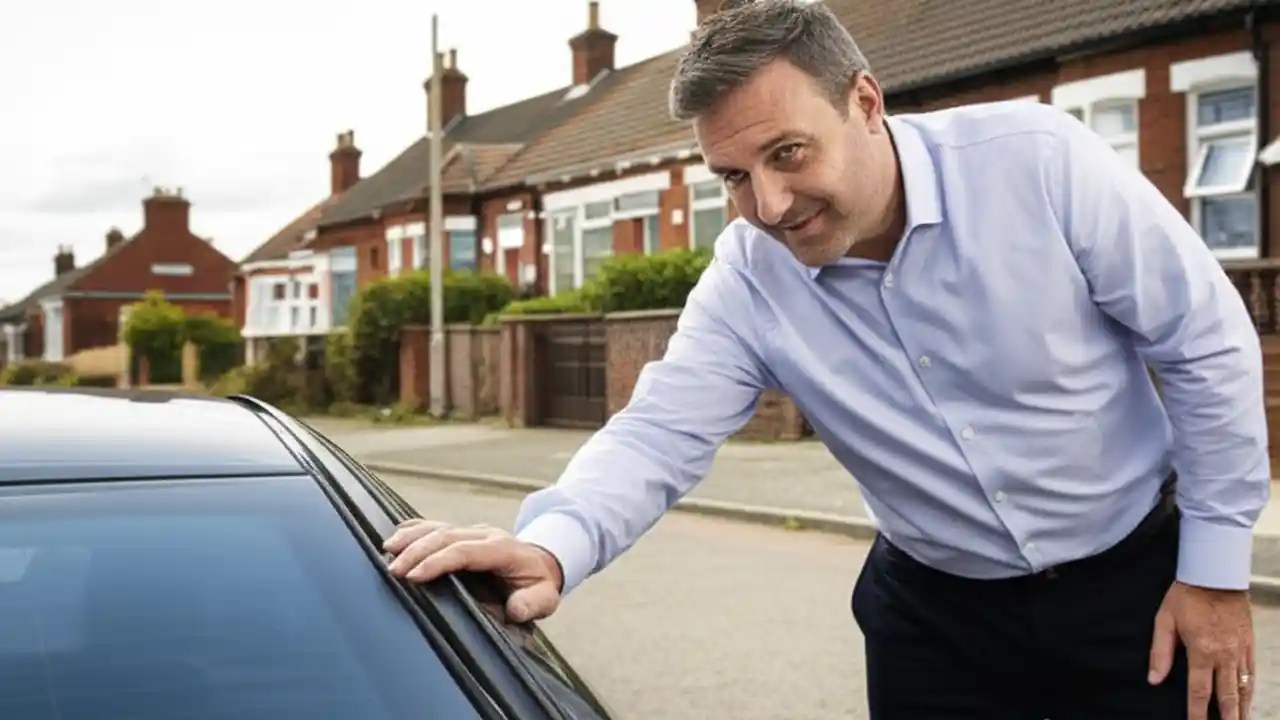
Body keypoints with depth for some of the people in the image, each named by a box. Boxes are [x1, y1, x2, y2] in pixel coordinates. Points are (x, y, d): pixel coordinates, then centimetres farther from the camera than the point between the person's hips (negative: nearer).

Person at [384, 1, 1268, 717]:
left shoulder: (1038, 157, -21)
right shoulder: (748, 277, -14)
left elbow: (1207, 345, -12)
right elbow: (659, 435, -19)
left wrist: (1215, 565, -10)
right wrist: (554, 543, -40)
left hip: (1138, 577, -1)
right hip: (938, 610, 2)